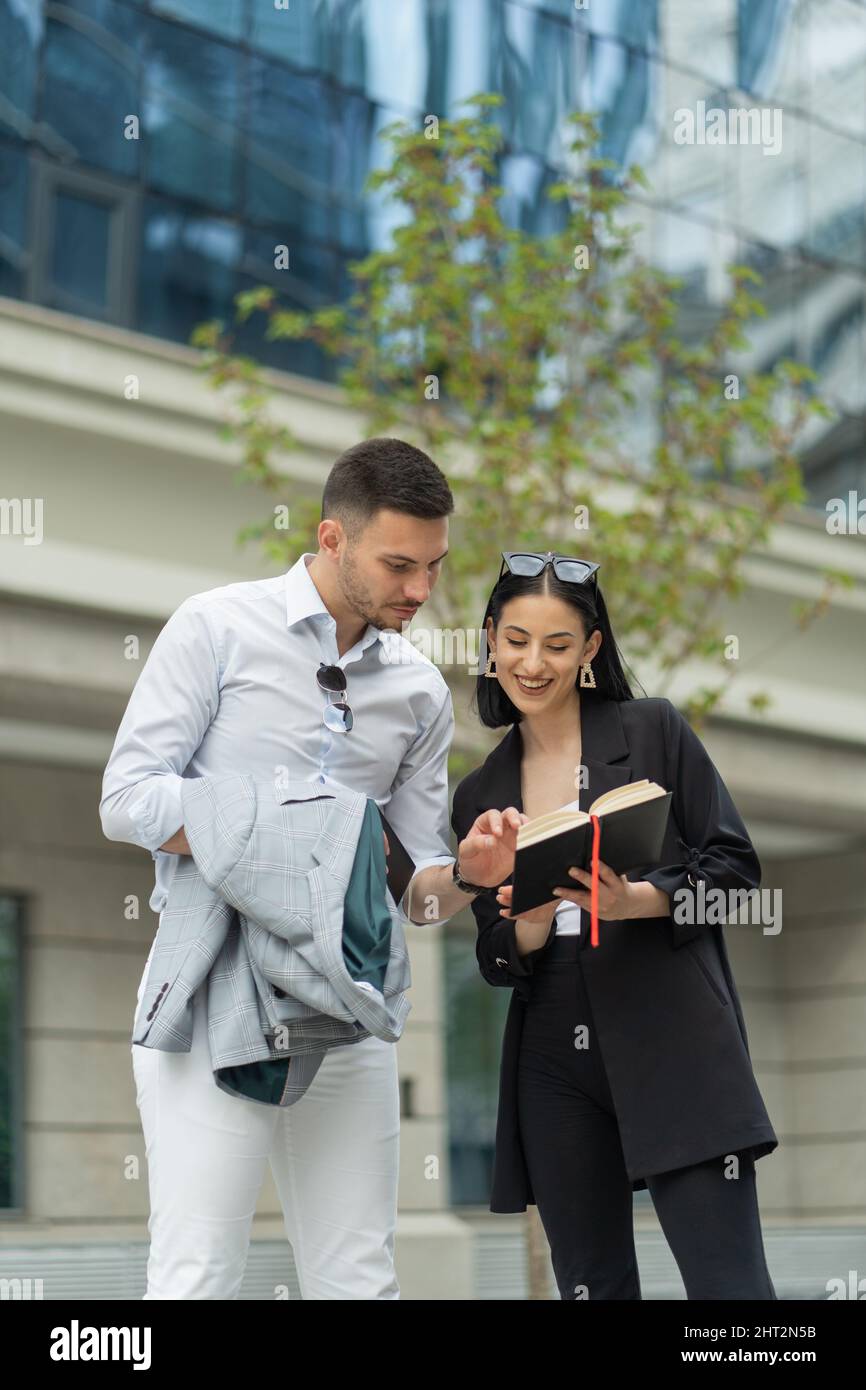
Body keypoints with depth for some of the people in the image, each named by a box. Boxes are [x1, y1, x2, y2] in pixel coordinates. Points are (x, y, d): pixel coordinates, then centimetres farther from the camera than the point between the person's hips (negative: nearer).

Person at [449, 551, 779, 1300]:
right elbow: (497, 958, 11)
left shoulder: (655, 732, 4)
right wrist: (531, 920, -12)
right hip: (555, 1065, 4)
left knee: (728, 1282, -10)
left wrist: (635, 901, -17)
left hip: (674, 1049, -4)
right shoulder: (480, 795, 14)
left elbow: (734, 864, 0)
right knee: (591, 1285, 8)